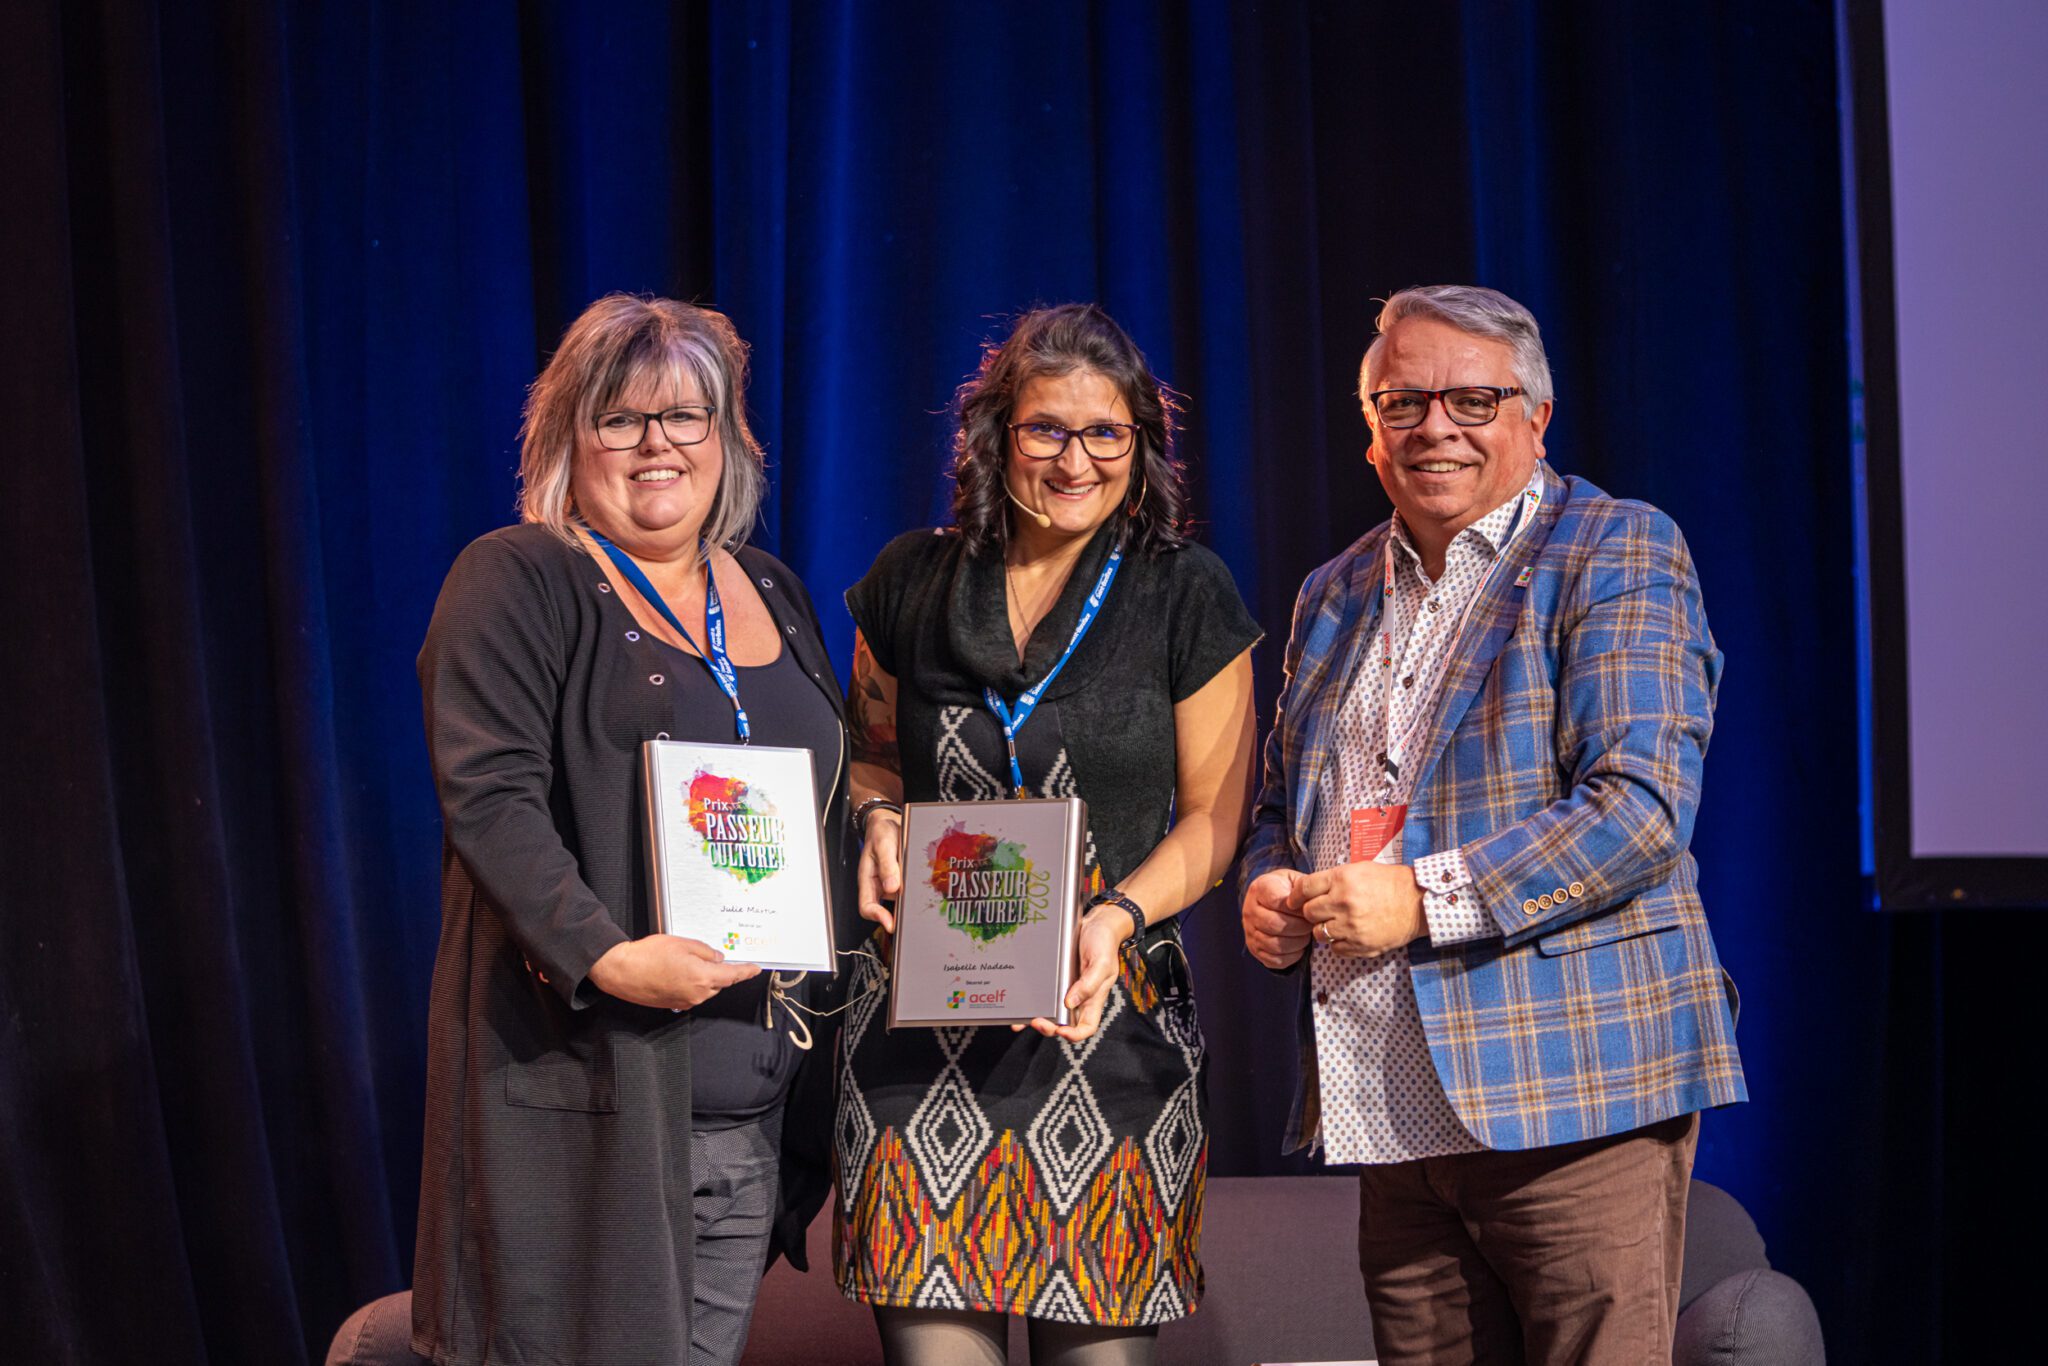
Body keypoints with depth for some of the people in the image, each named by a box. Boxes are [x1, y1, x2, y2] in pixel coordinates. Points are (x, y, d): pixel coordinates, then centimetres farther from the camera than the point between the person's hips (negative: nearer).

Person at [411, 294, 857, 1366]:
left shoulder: (772, 595, 18)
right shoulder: (520, 581, -2)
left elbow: (829, 807, 23)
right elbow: (488, 794, -13)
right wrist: (606, 956, -24)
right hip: (586, 1074, -6)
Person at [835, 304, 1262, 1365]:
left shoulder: (1188, 597, 3)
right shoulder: (911, 583, 8)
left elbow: (1212, 818, 3)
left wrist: (1118, 919, -14)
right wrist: (876, 821, -1)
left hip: (1114, 1021, -1)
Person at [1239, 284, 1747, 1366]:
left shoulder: (1617, 552, -2)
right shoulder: (1335, 596, 19)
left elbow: (1642, 802, -13)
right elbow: (1280, 805, 29)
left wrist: (1426, 899, -17)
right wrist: (1268, 891, 5)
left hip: (1570, 1094, -6)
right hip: (1394, 1111, 6)